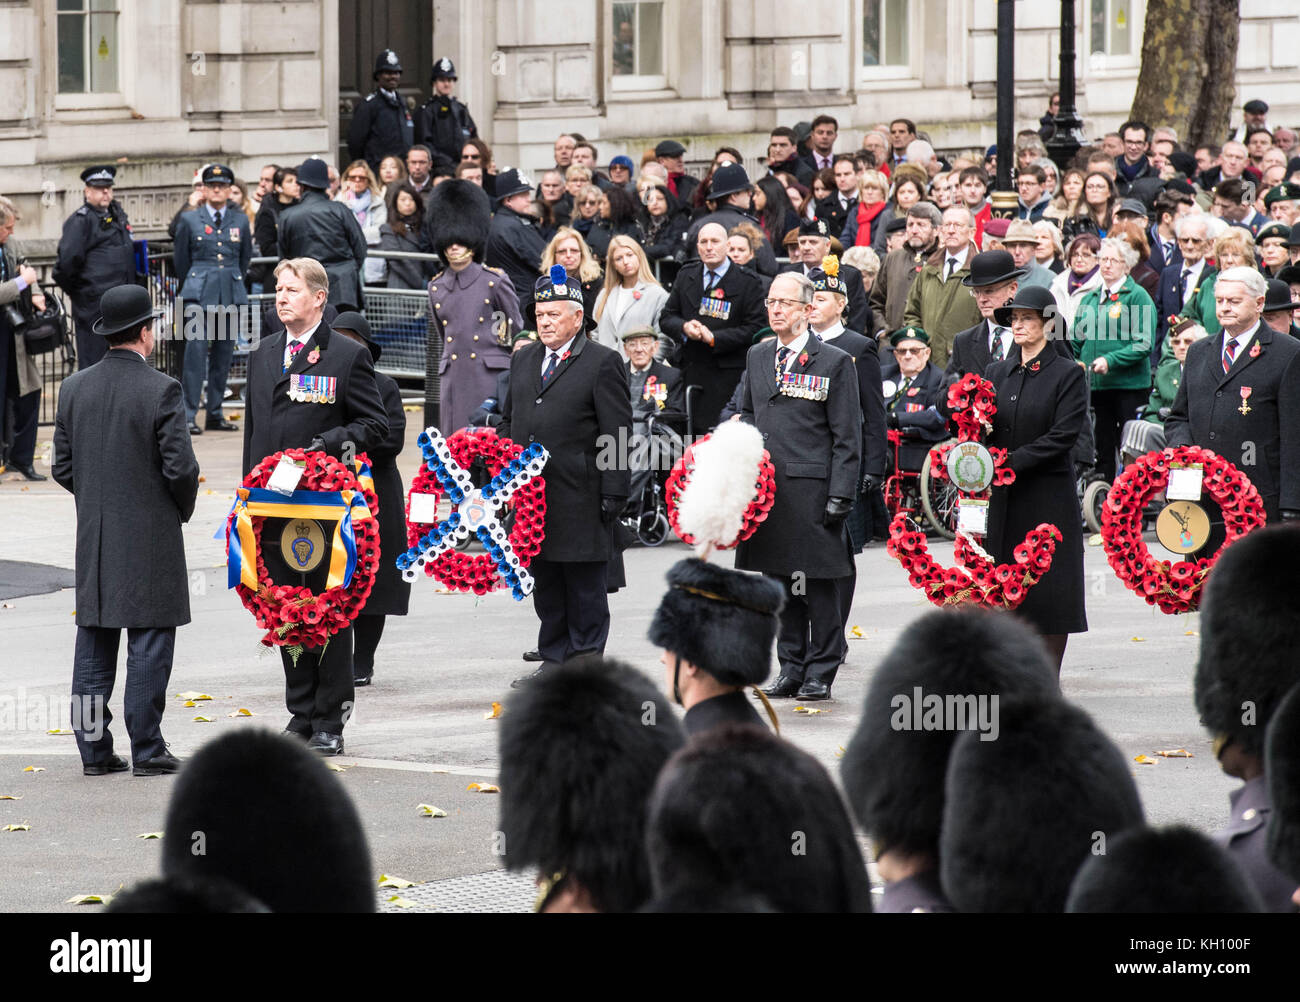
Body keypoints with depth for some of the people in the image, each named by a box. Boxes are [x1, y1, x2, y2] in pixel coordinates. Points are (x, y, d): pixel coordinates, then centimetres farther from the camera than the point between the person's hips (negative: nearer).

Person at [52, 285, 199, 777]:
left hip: (92, 536, 5)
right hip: (150, 540, -5)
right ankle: (147, 750, 2)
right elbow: (181, 468, -14)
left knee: (93, 645, 9)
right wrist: (183, 508, 6)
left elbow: (62, 468, 6)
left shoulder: (74, 389, 3)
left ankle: (93, 749, 10)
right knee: (149, 644, 0)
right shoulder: (160, 390, -13)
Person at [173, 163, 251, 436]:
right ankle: (188, 415, -12)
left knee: (223, 355, 5)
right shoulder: (190, 220, 4)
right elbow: (181, 261, 11)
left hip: (231, 295, 3)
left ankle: (215, 414, 11)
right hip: (199, 296, -3)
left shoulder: (241, 221, 10)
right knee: (196, 351, -11)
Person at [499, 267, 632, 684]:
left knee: (585, 586, 0)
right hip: (531, 494, 6)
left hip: (581, 499, -6)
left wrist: (613, 493, -12)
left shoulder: (602, 363, -4)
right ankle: (554, 661, 18)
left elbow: (617, 435, -7)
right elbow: (508, 420, 24)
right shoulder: (523, 360, 16)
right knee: (545, 585, 11)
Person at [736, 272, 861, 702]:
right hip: (765, 486, 5)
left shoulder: (835, 362, -3)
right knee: (780, 582, 10)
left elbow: (847, 437, -5)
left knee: (817, 585, -2)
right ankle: (791, 667, 18)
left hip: (812, 489, -5)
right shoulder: (757, 357, 14)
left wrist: (840, 496, -10)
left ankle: (820, 672, 6)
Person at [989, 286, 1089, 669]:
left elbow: (1063, 436, -11)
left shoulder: (1068, 375, -3)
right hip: (1003, 498, 5)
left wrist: (1011, 462, -15)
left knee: (1050, 592, -2)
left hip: (1049, 498, -5)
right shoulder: (997, 372, 13)